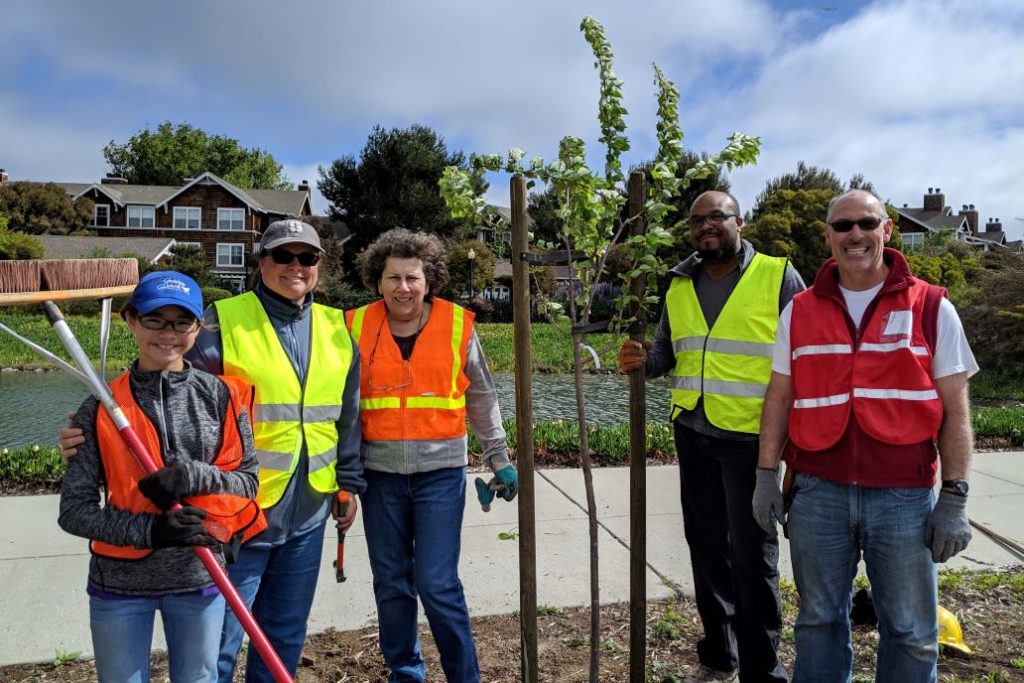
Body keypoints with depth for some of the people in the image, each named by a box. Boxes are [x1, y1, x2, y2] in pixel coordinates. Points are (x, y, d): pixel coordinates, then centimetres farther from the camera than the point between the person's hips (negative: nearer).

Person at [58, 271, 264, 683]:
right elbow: (74, 511, -7)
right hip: (120, 584, 0)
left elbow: (248, 481, -3)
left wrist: (195, 477, -21)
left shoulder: (222, 397, -6)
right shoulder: (101, 409, -8)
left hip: (199, 579, 1)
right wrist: (148, 530, -22)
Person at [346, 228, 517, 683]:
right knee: (391, 585, 13)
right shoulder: (357, 327, -1)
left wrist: (499, 459, 10)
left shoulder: (458, 326, -3)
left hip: (440, 470, -2)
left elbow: (481, 400, 7)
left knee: (437, 585, -3)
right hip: (380, 473, 2)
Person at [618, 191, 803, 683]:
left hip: (751, 437, -5)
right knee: (706, 546, 16)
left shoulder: (778, 277, -5)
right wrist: (642, 361, -3)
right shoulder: (679, 286, 10)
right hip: (692, 434, 6)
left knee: (752, 555, 3)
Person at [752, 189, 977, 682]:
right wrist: (766, 475, 5)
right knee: (819, 621, 15)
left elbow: (955, 409, -1)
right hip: (817, 492, 2)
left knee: (911, 632, 11)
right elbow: (779, 398, 8)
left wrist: (954, 498, -5)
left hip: (904, 496, -1)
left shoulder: (932, 308, -1)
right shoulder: (800, 311, 5)